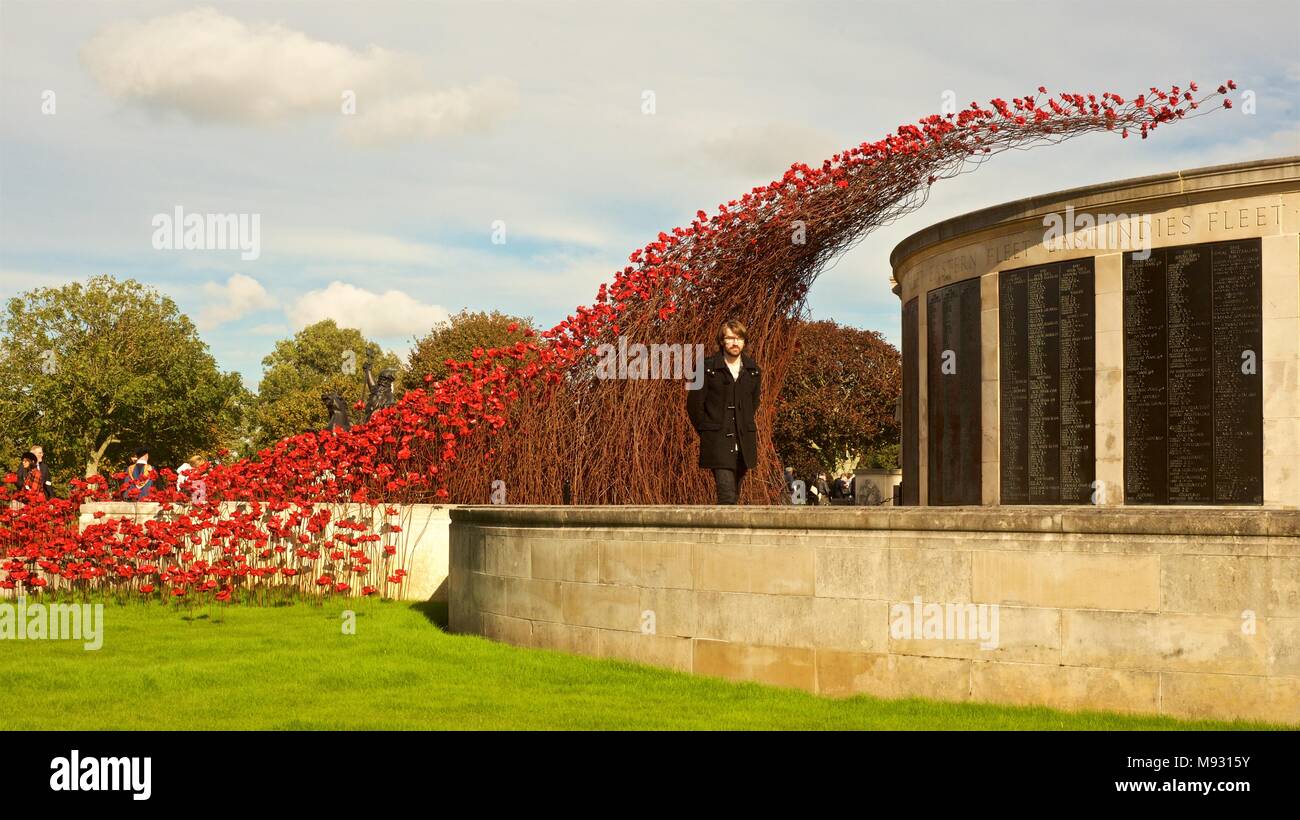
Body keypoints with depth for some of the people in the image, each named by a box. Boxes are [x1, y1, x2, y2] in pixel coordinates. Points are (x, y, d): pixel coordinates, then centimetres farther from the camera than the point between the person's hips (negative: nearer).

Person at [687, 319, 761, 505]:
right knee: (727, 496, -15)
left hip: (744, 442, 5)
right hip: (718, 442, -5)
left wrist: (745, 428, 14)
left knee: (735, 494, 10)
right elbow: (694, 404, -1)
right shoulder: (707, 368, -4)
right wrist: (706, 431, 0)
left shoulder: (753, 371, 9)